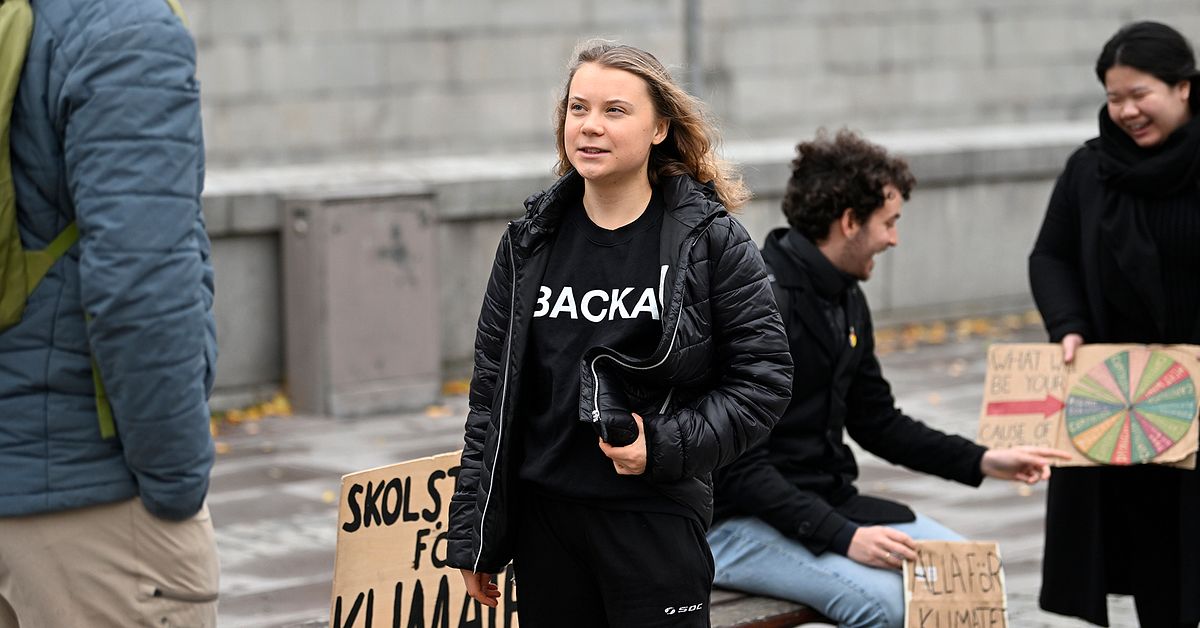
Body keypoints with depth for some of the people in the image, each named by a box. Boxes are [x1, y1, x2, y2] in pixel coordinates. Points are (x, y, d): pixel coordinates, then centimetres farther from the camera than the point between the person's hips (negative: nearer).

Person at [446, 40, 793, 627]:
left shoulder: (711, 240, -5)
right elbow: (491, 391, 9)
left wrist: (666, 447, -17)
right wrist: (474, 536, 7)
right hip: (543, 518, 3)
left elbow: (763, 380, -4)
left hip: (656, 517, -3)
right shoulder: (530, 240, 5)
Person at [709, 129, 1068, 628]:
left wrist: (983, 461, 8)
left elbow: (879, 423, 19)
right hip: (739, 524, -9)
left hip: (827, 503, 9)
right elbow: (739, 468, -23)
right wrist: (843, 537, -28)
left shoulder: (845, 301, 9)